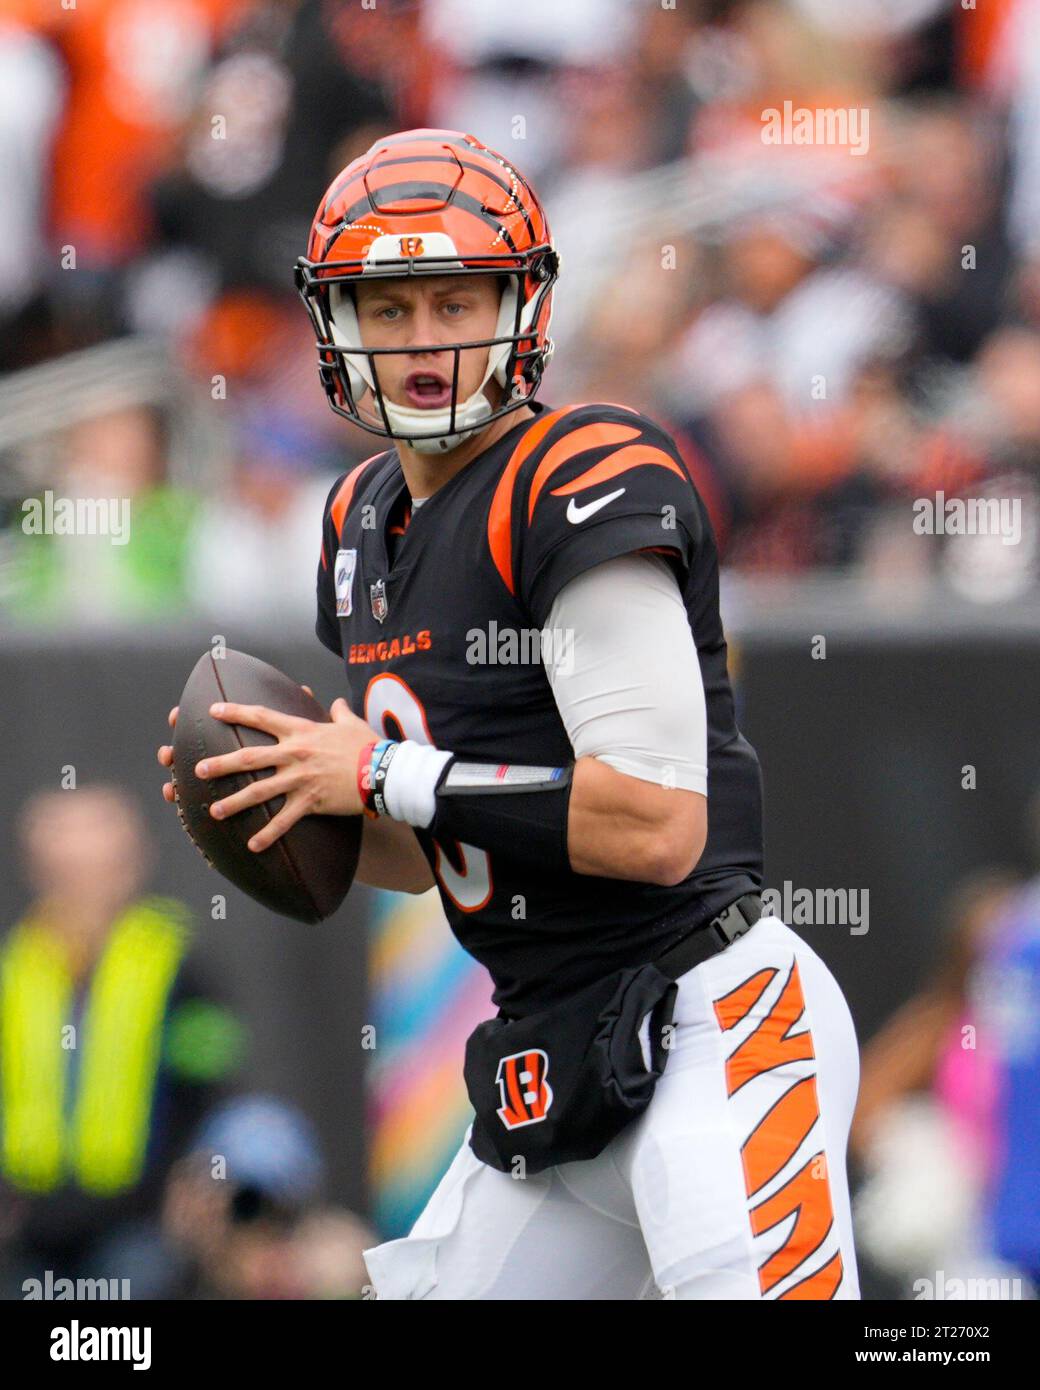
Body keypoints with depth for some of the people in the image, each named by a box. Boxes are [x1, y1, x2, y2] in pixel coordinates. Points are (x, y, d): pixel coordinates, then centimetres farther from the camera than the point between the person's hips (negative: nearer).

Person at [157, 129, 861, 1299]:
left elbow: (658, 828, -22)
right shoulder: (364, 521, 14)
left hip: (713, 1027, -9)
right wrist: (301, 804, 2)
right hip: (556, 1066, 9)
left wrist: (385, 775, -16)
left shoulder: (588, 482, -13)